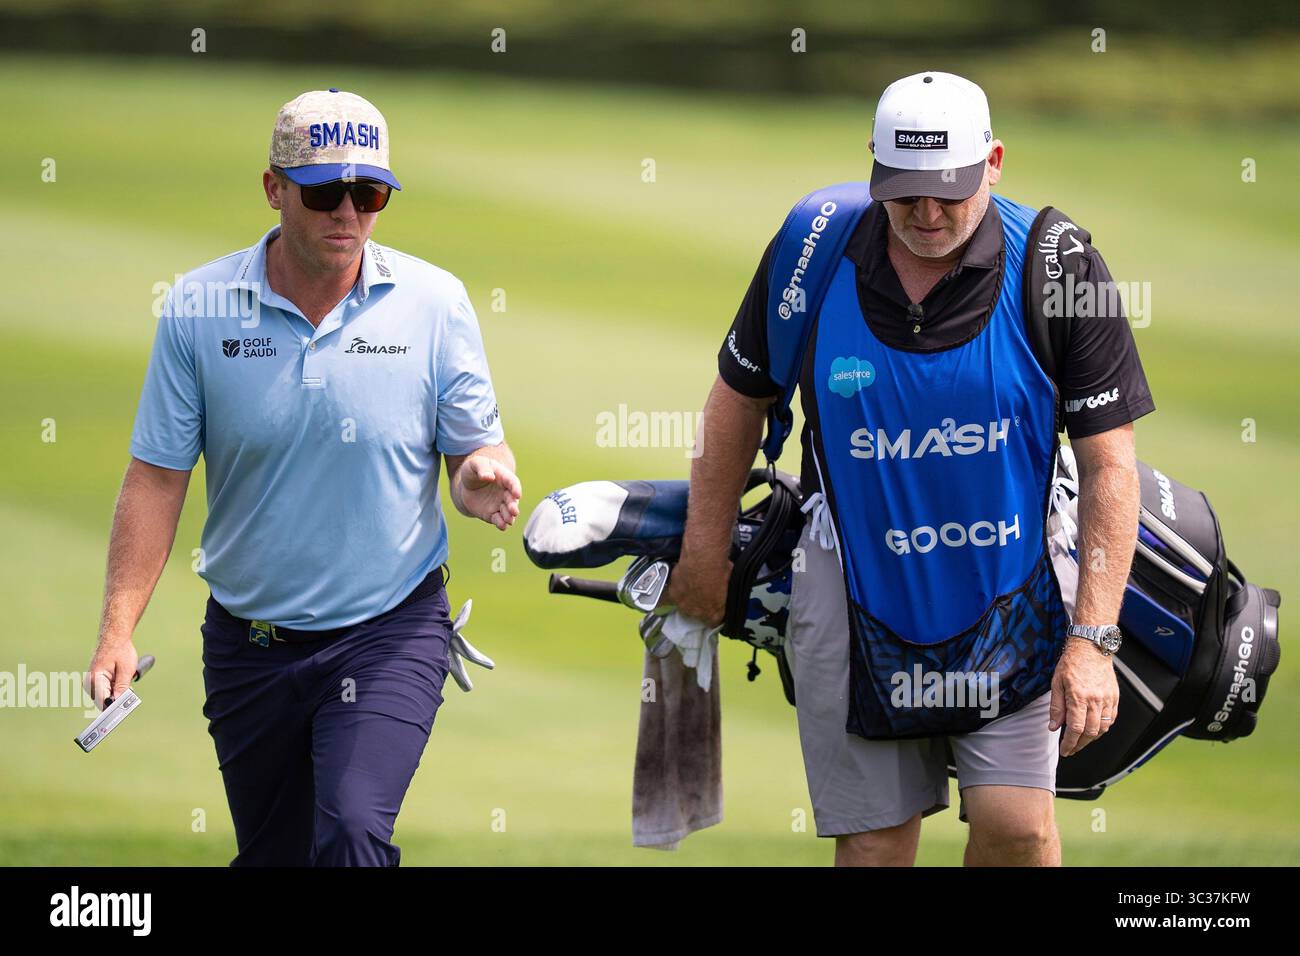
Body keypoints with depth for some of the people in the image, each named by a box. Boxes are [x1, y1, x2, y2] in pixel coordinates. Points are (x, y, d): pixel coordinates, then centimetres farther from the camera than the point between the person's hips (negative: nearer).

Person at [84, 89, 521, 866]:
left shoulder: (435, 302, -5)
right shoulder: (197, 308, -4)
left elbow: (476, 451, 2)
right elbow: (157, 479, -1)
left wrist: (483, 481, -23)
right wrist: (118, 631, -9)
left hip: (390, 630, -2)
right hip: (248, 647, 2)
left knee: (354, 836, -22)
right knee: (269, 855, 12)